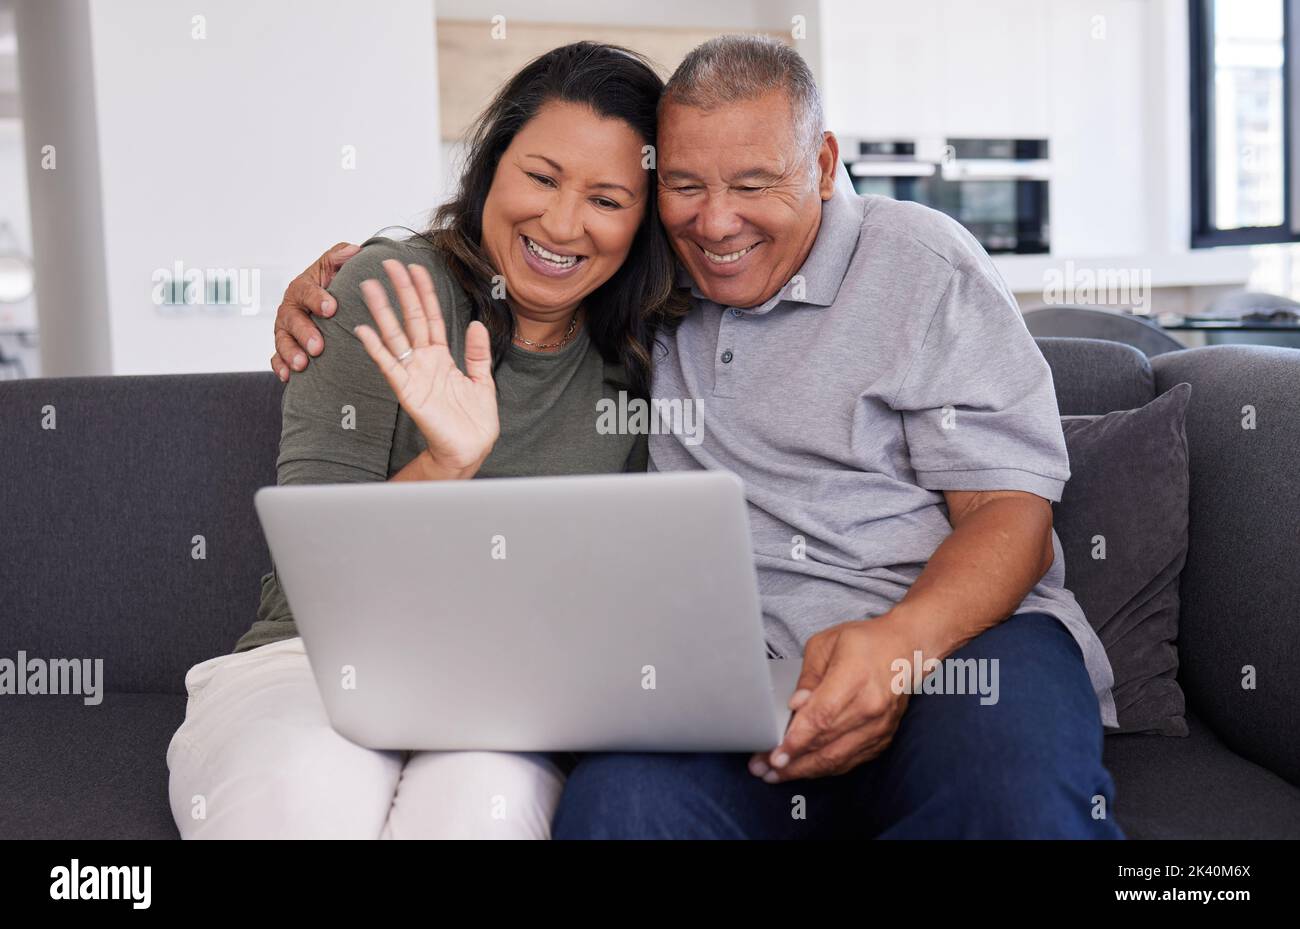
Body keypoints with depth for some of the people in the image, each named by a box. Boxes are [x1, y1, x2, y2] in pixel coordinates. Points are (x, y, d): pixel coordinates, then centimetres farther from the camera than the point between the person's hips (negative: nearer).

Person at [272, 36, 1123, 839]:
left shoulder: (924, 265, 5)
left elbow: (1010, 506, -1)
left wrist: (902, 641, -23)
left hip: (954, 629, -2)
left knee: (1017, 789, -37)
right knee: (618, 800, -32)